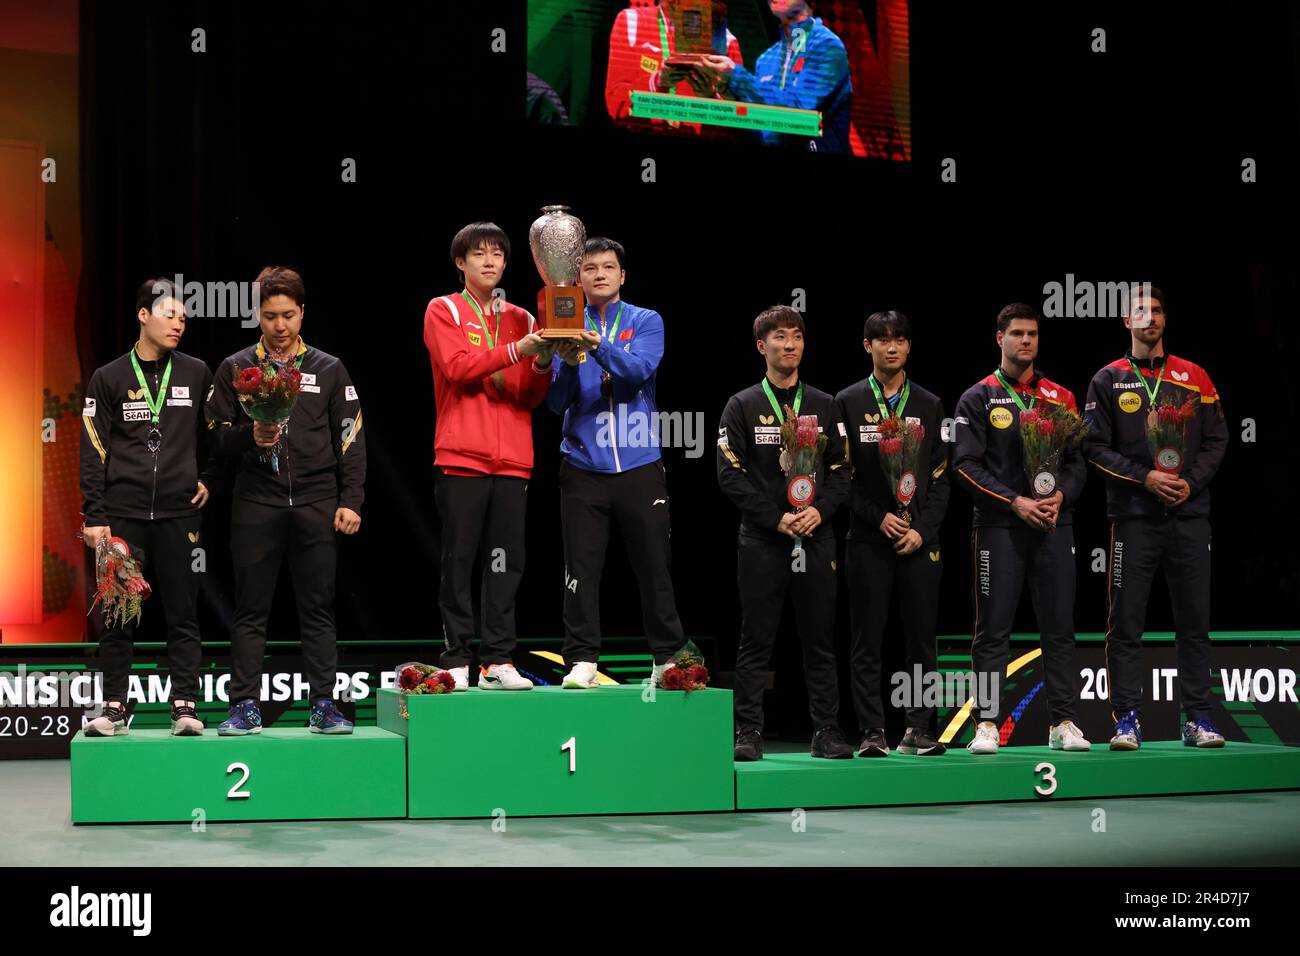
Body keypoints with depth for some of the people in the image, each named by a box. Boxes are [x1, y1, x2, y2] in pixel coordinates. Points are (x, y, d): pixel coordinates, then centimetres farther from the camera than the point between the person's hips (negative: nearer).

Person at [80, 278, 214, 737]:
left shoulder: (196, 374, 9)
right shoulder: (108, 379, 5)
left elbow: (214, 435, 21)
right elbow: (93, 453, 2)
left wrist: (208, 479, 9)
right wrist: (94, 517, -4)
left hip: (179, 514, 1)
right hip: (123, 516, -1)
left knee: (183, 616, 0)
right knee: (118, 617, 1)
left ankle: (185, 706, 4)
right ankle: (114, 707, 9)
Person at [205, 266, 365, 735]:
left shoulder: (328, 370, 10)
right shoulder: (235, 369, 9)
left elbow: (351, 439, 8)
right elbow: (216, 436, 7)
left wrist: (350, 501, -1)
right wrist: (251, 436, -13)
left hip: (317, 504, 0)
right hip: (256, 504, 0)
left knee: (318, 609, 2)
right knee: (250, 611, 1)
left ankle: (324, 706, 7)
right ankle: (245, 708, 5)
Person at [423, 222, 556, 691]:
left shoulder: (522, 319, 17)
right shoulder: (443, 311, 6)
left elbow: (531, 397, 11)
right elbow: (458, 368, -11)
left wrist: (543, 364, -9)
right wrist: (516, 350, -17)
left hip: (512, 459, 4)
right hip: (461, 457, -4)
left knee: (505, 560, 0)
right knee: (459, 560, -3)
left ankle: (498, 661, 3)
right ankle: (456, 660, 0)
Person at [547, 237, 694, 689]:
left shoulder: (646, 322, 5)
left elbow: (639, 369, -15)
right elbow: (556, 403, 1)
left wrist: (599, 345, -32)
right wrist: (569, 363, -19)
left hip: (639, 465, -1)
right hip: (583, 467, 1)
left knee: (654, 563, 3)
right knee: (581, 567, -2)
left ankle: (669, 656, 14)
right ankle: (581, 661, 4)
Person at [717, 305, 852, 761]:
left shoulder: (825, 406, 12)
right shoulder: (743, 406, 4)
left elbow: (843, 470, 10)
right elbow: (730, 473, -3)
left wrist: (820, 510, -8)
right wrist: (775, 518, -11)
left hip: (816, 538, 2)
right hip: (762, 540, -2)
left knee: (821, 641, 5)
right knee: (757, 641, 0)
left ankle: (826, 731, 10)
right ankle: (748, 732, 4)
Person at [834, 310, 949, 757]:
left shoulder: (929, 406, 11)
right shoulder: (848, 403, 5)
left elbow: (940, 478, 9)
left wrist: (923, 530, -4)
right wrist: (879, 518, -9)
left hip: (920, 539, 2)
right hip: (869, 537, -2)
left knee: (922, 637, 2)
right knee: (868, 640, -1)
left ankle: (919, 730, 7)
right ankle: (872, 733, 2)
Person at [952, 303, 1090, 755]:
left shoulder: (1060, 398, 14)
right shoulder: (978, 399, 3)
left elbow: (1077, 460, 13)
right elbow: (966, 463, -5)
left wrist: (1060, 495, -7)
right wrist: (1016, 502, -14)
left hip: (1054, 526, 3)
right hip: (999, 527, -3)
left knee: (1060, 627, 4)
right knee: (994, 628, -2)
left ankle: (1063, 722, 9)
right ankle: (987, 724, 2)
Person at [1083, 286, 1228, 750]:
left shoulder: (1194, 377, 11)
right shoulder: (1108, 381, 5)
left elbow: (1216, 438, 9)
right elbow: (1096, 447, -1)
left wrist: (1191, 482, -6)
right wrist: (1145, 477, -11)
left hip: (1189, 513, 2)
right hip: (1133, 516, -2)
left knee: (1194, 620, 3)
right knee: (1126, 622, -3)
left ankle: (1197, 717, 9)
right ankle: (1127, 719, 3)